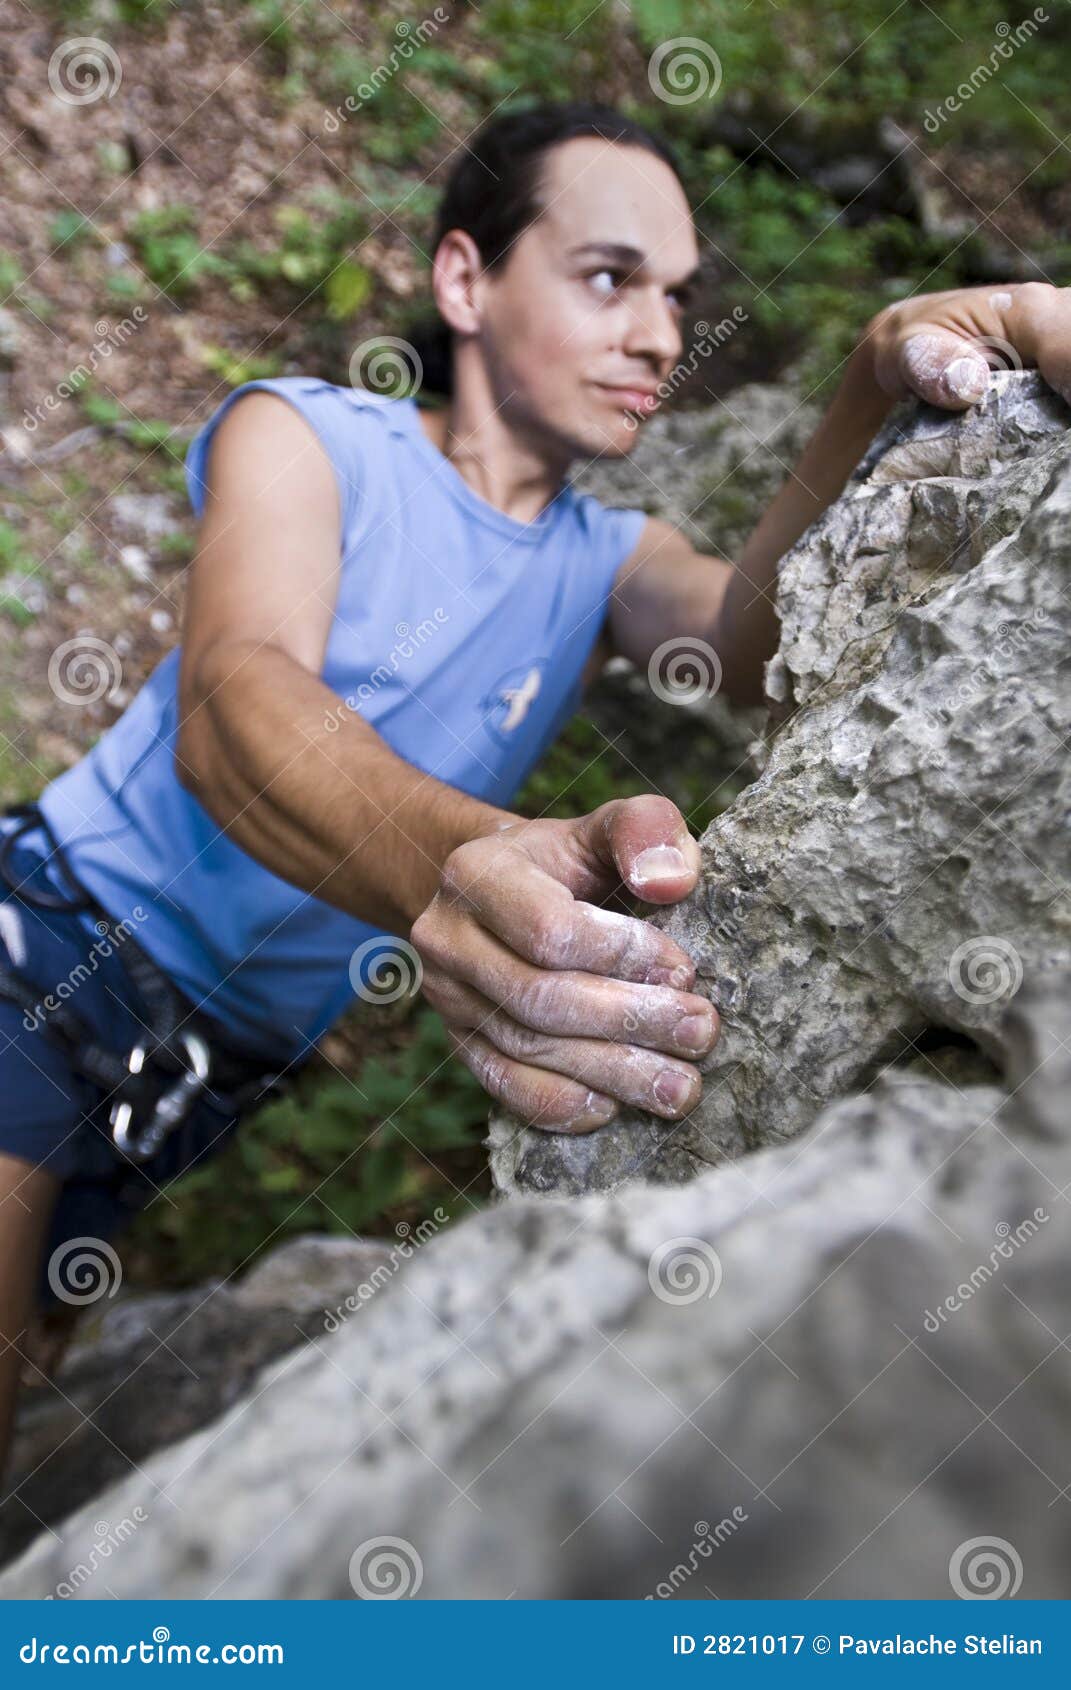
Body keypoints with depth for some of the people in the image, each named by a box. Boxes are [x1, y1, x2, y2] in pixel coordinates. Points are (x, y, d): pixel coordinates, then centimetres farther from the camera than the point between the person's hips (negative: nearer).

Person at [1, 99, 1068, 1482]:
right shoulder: (306, 436, -8)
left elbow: (750, 646, -17)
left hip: (223, 1059, 4)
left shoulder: (606, 561, 7)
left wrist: (876, 393, -35)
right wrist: (471, 861, -51)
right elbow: (231, 706, -29)